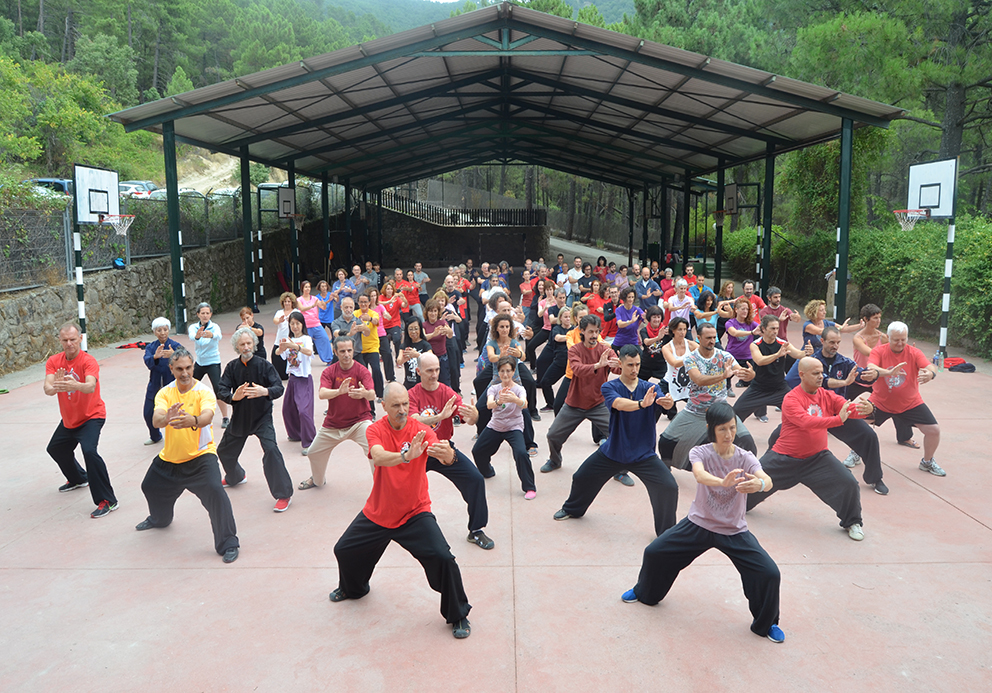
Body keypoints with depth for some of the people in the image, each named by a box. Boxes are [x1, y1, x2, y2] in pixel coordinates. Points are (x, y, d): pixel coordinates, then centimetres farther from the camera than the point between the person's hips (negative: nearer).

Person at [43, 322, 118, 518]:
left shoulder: (88, 361, -22)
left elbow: (90, 386, -41)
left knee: (89, 450, -28)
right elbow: (47, 388, -23)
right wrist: (54, 387, -47)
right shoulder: (54, 362, -7)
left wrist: (75, 385, -63)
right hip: (68, 419, 8)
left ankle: (107, 500, -23)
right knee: (55, 449, 26)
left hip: (92, 416, -7)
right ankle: (78, 479, 55)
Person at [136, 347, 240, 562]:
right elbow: (157, 419, -24)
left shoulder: (204, 391, -15)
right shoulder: (165, 393, -5)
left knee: (215, 491, -26)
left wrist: (193, 421, -58)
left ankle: (228, 544, -14)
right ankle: (160, 519, 60)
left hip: (201, 455, -6)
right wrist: (165, 418, -48)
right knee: (150, 487, 25)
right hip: (169, 457, 6)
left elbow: (207, 415, -35)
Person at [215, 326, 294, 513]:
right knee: (224, 451, 18)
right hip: (239, 417, 5)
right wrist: (233, 396, -32)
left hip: (262, 417, -5)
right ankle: (235, 477, 53)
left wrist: (265, 391, -40)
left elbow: (279, 388, -19)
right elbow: (221, 390, -9)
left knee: (270, 449, -25)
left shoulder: (264, 365, -12)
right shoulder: (232, 367, -2)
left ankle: (284, 494, -16)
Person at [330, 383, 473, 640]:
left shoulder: (420, 430, -14)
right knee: (344, 550, 17)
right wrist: (406, 456, -52)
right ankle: (352, 588, 52)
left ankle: (458, 616, 4)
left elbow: (447, 457, -31)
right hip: (377, 513, 3)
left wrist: (446, 452, -56)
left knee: (442, 557, -19)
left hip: (415, 513, -3)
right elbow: (378, 457, -32)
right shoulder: (376, 430, -11)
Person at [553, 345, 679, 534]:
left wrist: (668, 402, -50)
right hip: (612, 451, 1)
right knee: (581, 478, 13)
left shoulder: (650, 388, -4)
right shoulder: (609, 387, -9)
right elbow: (619, 403, -31)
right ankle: (572, 509, 46)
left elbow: (664, 402, -25)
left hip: (643, 454, 0)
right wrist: (641, 404, -51)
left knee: (669, 487, -17)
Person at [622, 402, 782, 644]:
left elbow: (767, 481, -34)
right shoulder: (700, 453, -14)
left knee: (770, 574, -13)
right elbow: (700, 475, -38)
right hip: (699, 524, 1)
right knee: (654, 552, -1)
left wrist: (759, 483, -60)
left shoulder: (745, 458, -13)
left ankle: (765, 623, 17)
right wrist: (723, 482, -60)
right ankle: (645, 593, 32)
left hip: (734, 531, 0)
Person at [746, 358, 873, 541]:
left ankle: (852, 522, 17)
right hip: (785, 457, -3)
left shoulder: (827, 396, -1)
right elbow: (807, 422, -32)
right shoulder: (791, 399, -18)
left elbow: (850, 408, -13)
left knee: (849, 484, -10)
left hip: (817, 457, 3)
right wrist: (837, 419, -40)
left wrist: (867, 408, -36)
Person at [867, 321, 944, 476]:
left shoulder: (914, 353, -9)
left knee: (934, 431, -3)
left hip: (910, 403, 1)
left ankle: (927, 462, 25)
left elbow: (930, 367, -23)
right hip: (880, 402, -1)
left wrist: (930, 374, -48)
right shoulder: (879, 351, -13)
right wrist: (889, 372, -50)